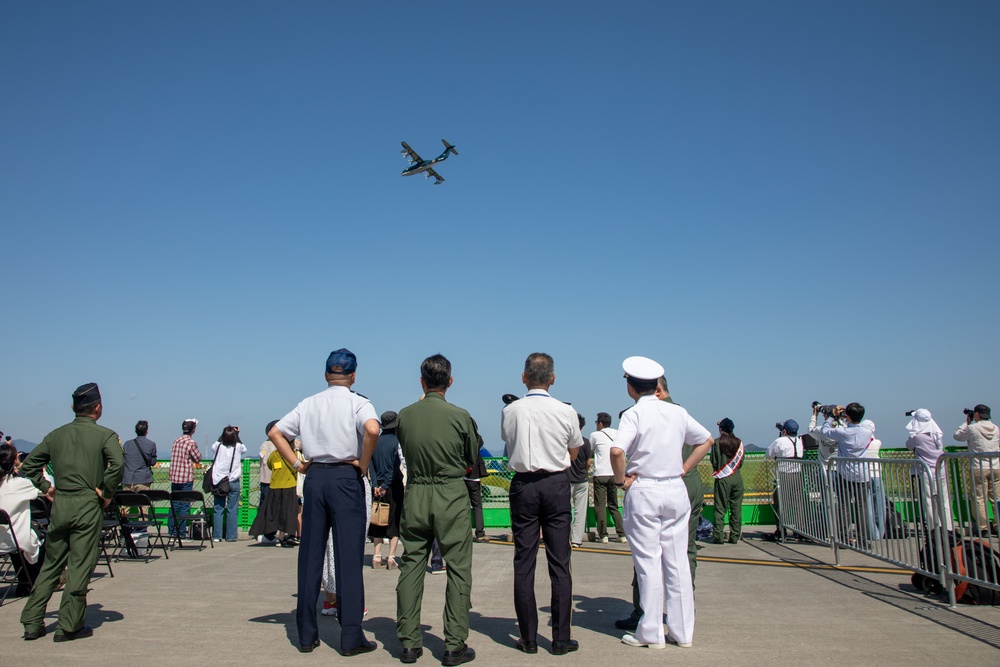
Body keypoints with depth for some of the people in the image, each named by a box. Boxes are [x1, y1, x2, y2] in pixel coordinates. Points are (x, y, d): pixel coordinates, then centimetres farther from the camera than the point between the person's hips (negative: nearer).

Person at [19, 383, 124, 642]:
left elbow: (29, 464, 13)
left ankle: (32, 623, 19)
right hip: (87, 505, -5)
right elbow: (117, 464, -21)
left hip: (59, 504, 5)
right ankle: (69, 627, 6)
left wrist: (45, 487, 13)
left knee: (50, 564, 16)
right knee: (80, 566, 2)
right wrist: (107, 493, -9)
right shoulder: (105, 435, -6)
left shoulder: (56, 435, 10)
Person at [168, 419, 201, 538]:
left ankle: (171, 532, 16)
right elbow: (198, 459, -6)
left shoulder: (176, 441, 8)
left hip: (174, 477, 7)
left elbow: (175, 458, 15)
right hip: (186, 478, -6)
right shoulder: (191, 443, -13)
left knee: (174, 505, 13)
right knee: (185, 506, -1)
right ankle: (182, 533, 1)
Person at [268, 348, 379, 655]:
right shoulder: (358, 403, -4)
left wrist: (296, 463, 11)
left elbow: (275, 432, 11)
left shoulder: (308, 404, 10)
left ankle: (306, 634, 17)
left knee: (310, 555, 10)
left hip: (314, 478, 4)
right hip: (346, 478, -4)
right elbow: (372, 429, -24)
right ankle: (351, 637, 4)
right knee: (348, 557, 0)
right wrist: (363, 465, -11)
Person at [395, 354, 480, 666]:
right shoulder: (460, 416, -8)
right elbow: (473, 459, 4)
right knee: (458, 569, 5)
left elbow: (405, 452, 11)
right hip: (451, 495, -3)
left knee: (411, 567, 11)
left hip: (415, 494, 3)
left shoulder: (405, 415, -1)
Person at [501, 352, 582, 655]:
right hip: (556, 485, 0)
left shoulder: (510, 411, -3)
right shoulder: (566, 412, -5)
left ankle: (528, 638, 13)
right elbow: (573, 453, 8)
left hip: (523, 485, 1)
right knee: (559, 562, 6)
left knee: (524, 562, 6)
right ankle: (561, 639, 11)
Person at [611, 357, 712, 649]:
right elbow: (706, 440, 18)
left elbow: (617, 451, -26)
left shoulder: (633, 414, -11)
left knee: (648, 563, 2)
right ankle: (682, 631, 17)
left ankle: (651, 633, 10)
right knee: (678, 561, 10)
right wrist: (685, 468, 15)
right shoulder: (677, 412, 6)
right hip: (676, 490, 5)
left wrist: (621, 480, -11)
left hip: (643, 492, -5)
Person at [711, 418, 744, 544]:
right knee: (736, 508, 8)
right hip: (737, 478, 3)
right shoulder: (738, 442, 3)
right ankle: (734, 536, 9)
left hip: (722, 478, -3)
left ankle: (718, 536, -2)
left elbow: (714, 461, -3)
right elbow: (741, 461, 7)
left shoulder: (717, 442, -5)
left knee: (720, 508, 1)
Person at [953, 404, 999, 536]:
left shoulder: (972, 428, -10)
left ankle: (983, 528, 1)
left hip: (979, 469, -5)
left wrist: (967, 422, 14)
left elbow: (957, 435, 5)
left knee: (980, 499, 0)